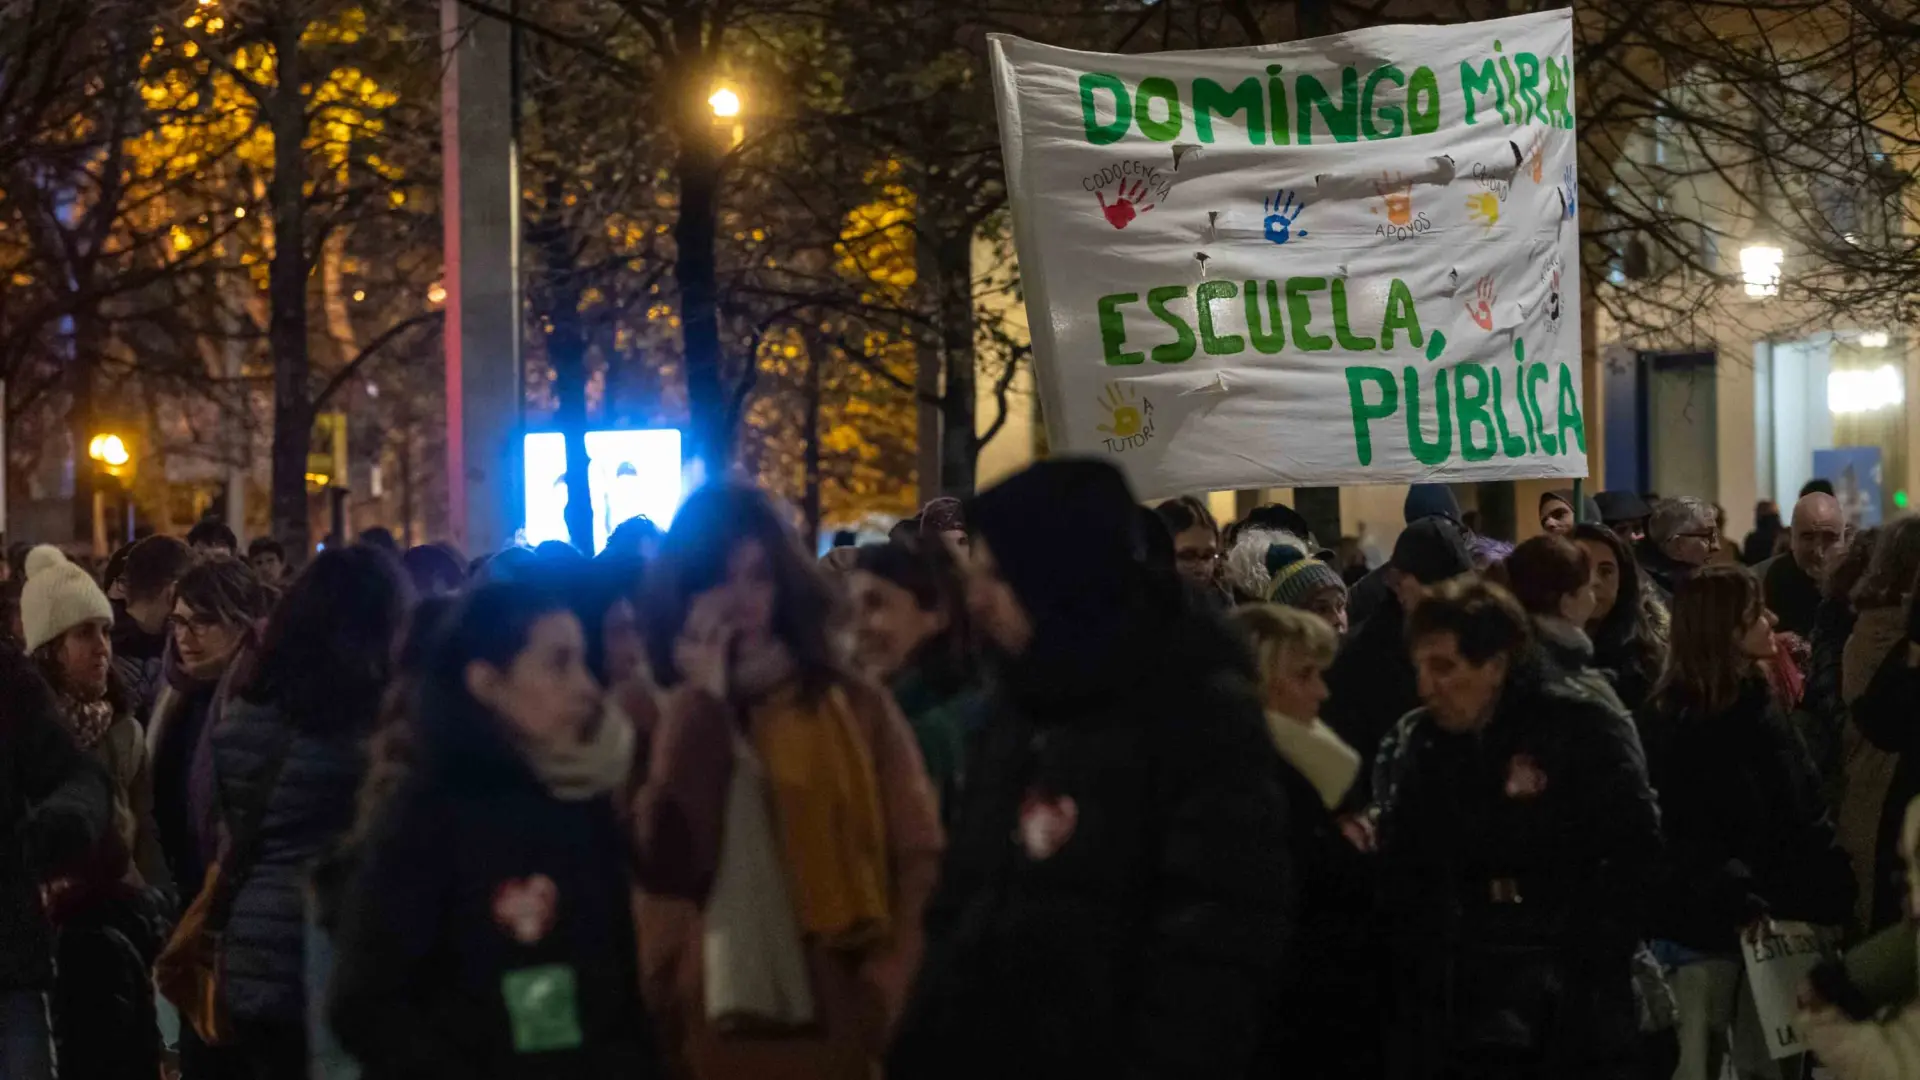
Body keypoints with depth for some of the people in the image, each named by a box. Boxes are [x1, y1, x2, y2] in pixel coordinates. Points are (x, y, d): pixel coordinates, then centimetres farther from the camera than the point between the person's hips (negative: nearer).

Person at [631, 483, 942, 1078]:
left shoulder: (855, 707, 4)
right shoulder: (670, 719, 3)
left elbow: (918, 859, 3)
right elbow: (669, 868, -12)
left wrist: (886, 992, -9)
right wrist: (704, 706, -9)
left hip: (839, 1026, 0)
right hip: (710, 1031, 0)